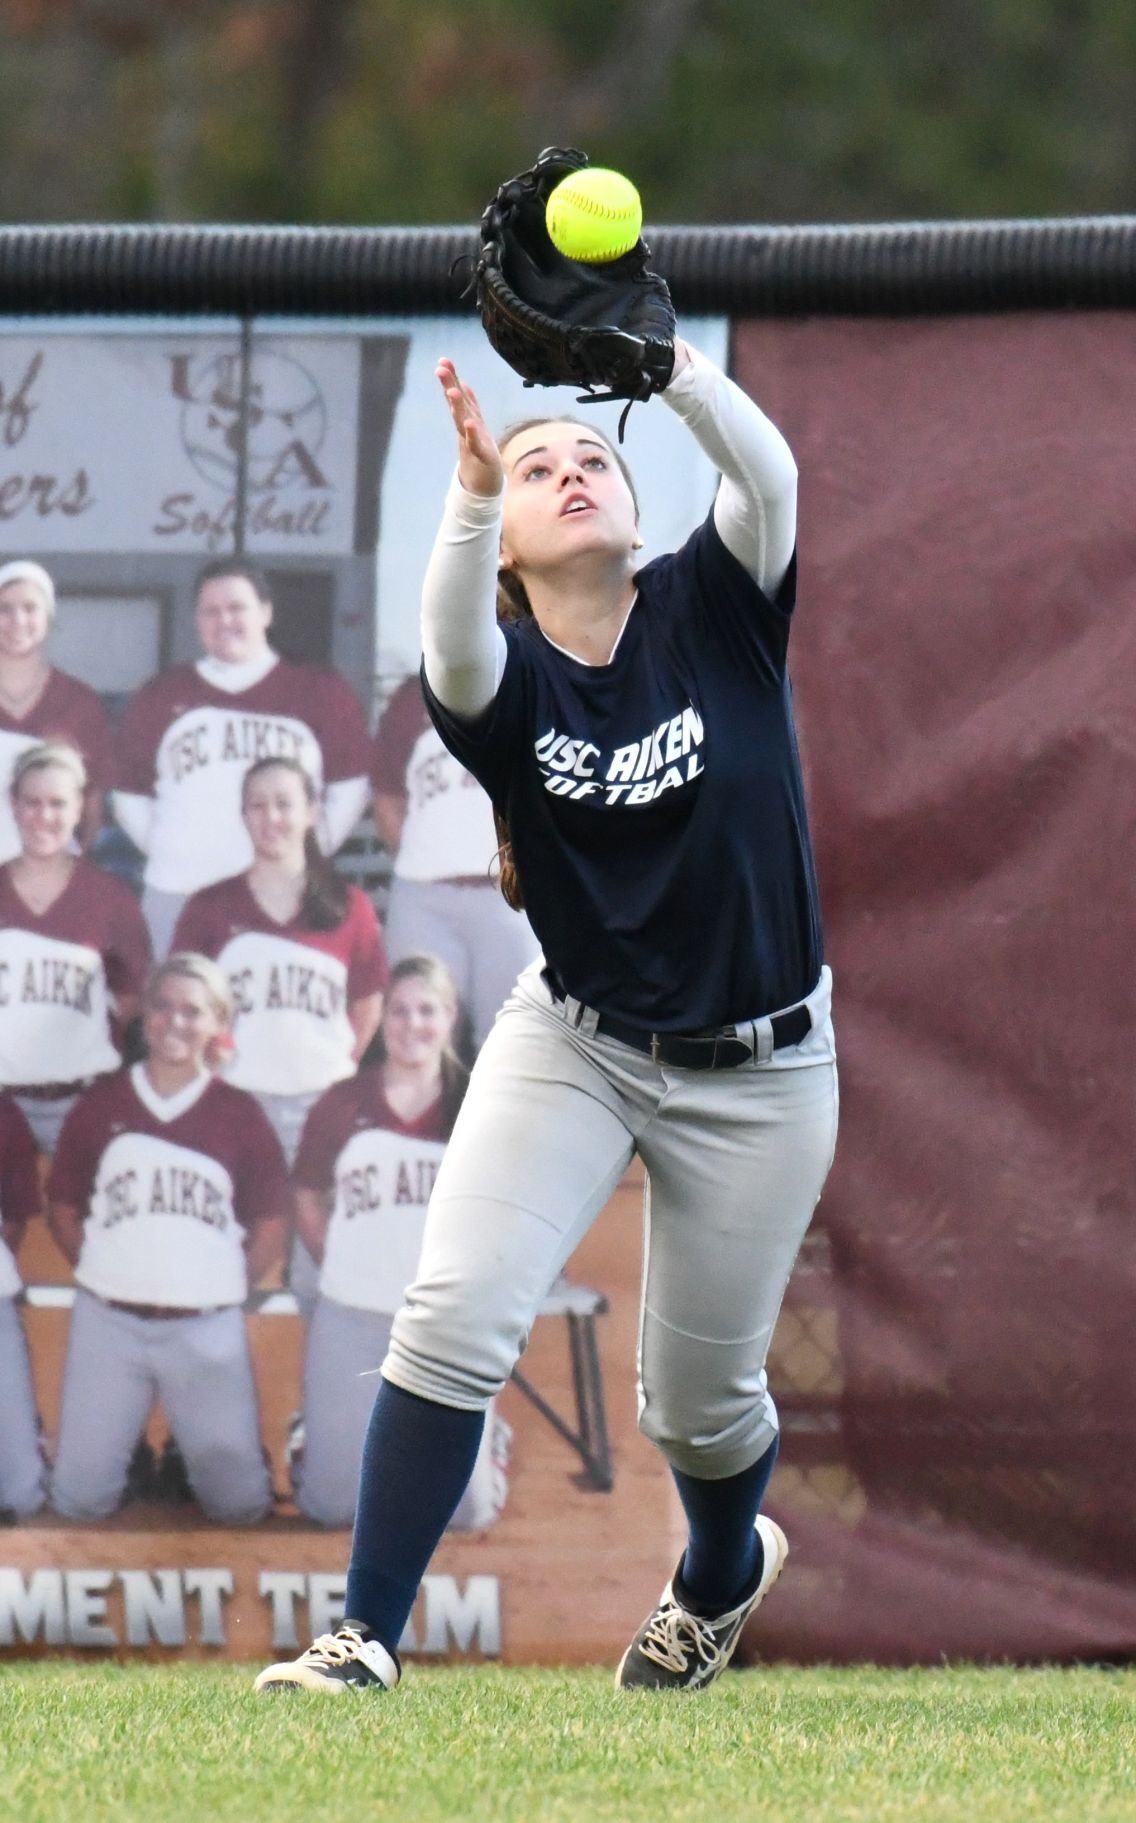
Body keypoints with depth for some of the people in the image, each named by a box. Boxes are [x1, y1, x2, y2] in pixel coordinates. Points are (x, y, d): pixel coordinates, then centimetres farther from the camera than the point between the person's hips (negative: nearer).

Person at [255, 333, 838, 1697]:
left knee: (700, 1397, 11)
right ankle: (365, 1637, -15)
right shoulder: (502, 678, -10)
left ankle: (723, 1569, 45)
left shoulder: (712, 611, -9)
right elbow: (454, 644, -36)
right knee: (454, 1312, -20)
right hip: (574, 1045, 0)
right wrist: (471, 492, -55)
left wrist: (661, 363, -46)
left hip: (755, 1072, 0)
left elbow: (767, 474, -30)